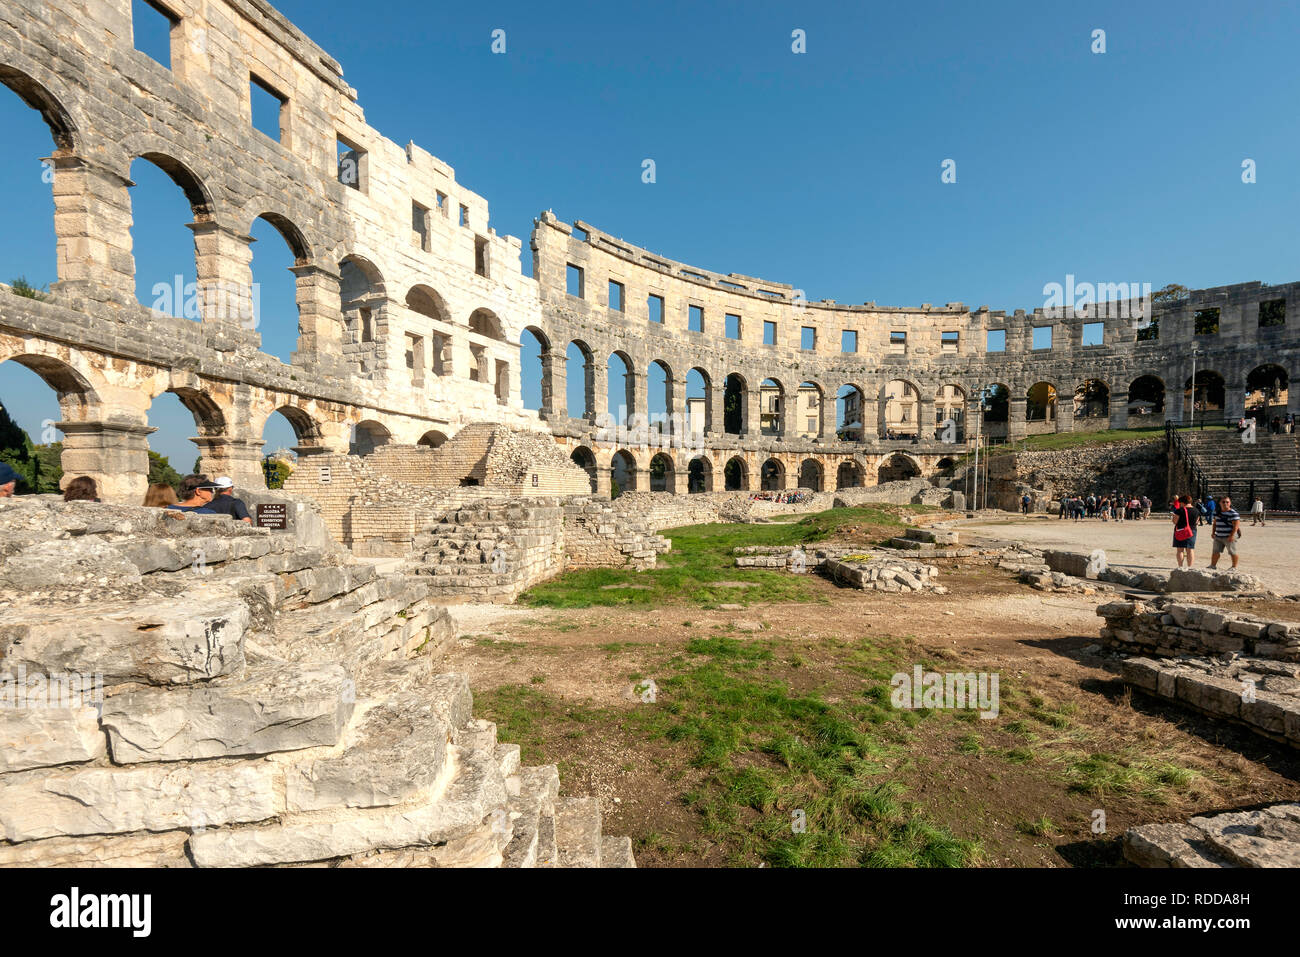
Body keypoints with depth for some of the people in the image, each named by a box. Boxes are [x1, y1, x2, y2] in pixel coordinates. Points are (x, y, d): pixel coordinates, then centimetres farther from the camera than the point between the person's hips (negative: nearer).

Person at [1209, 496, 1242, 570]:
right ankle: (1213, 565, 19)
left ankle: (1234, 567, 14)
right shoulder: (1217, 512, 10)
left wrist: (1232, 535, -21)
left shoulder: (1233, 513, -12)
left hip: (1229, 537, -6)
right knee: (1215, 552, 11)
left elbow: (1236, 525, -16)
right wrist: (1213, 532, 13)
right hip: (1218, 536, 7)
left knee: (1232, 552, 3)